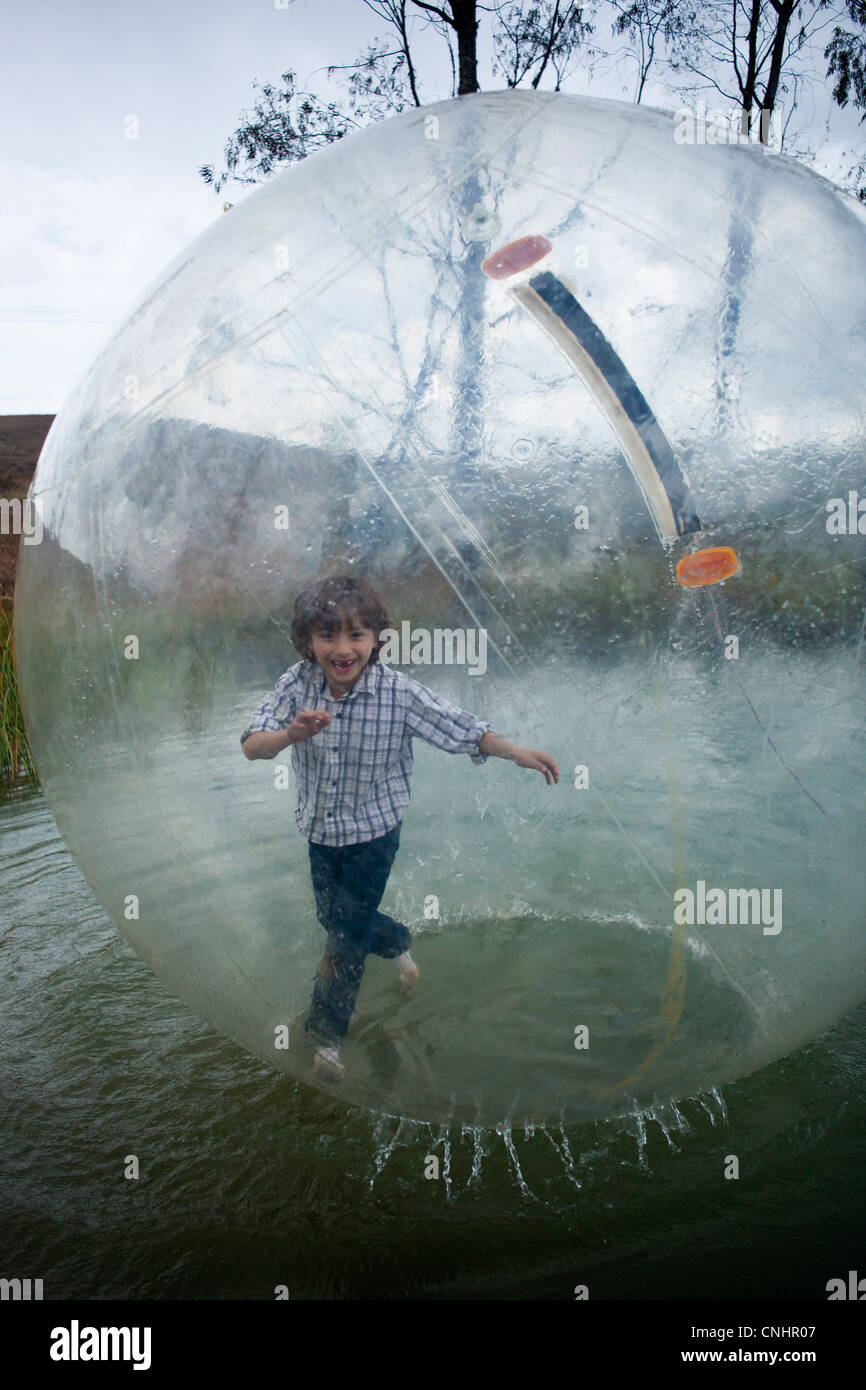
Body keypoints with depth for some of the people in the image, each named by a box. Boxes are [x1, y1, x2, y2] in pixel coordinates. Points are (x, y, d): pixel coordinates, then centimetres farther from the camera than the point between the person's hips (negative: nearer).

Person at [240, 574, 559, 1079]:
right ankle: (397, 942, 55)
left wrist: (518, 753, -27)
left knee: (347, 937, 6)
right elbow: (251, 746, -22)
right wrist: (291, 733, -43)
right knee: (332, 918, 23)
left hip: (373, 833, -4)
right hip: (320, 829, 4)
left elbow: (462, 728, -16)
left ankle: (327, 1037, 29)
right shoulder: (296, 685, -16)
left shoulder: (399, 692, -23)